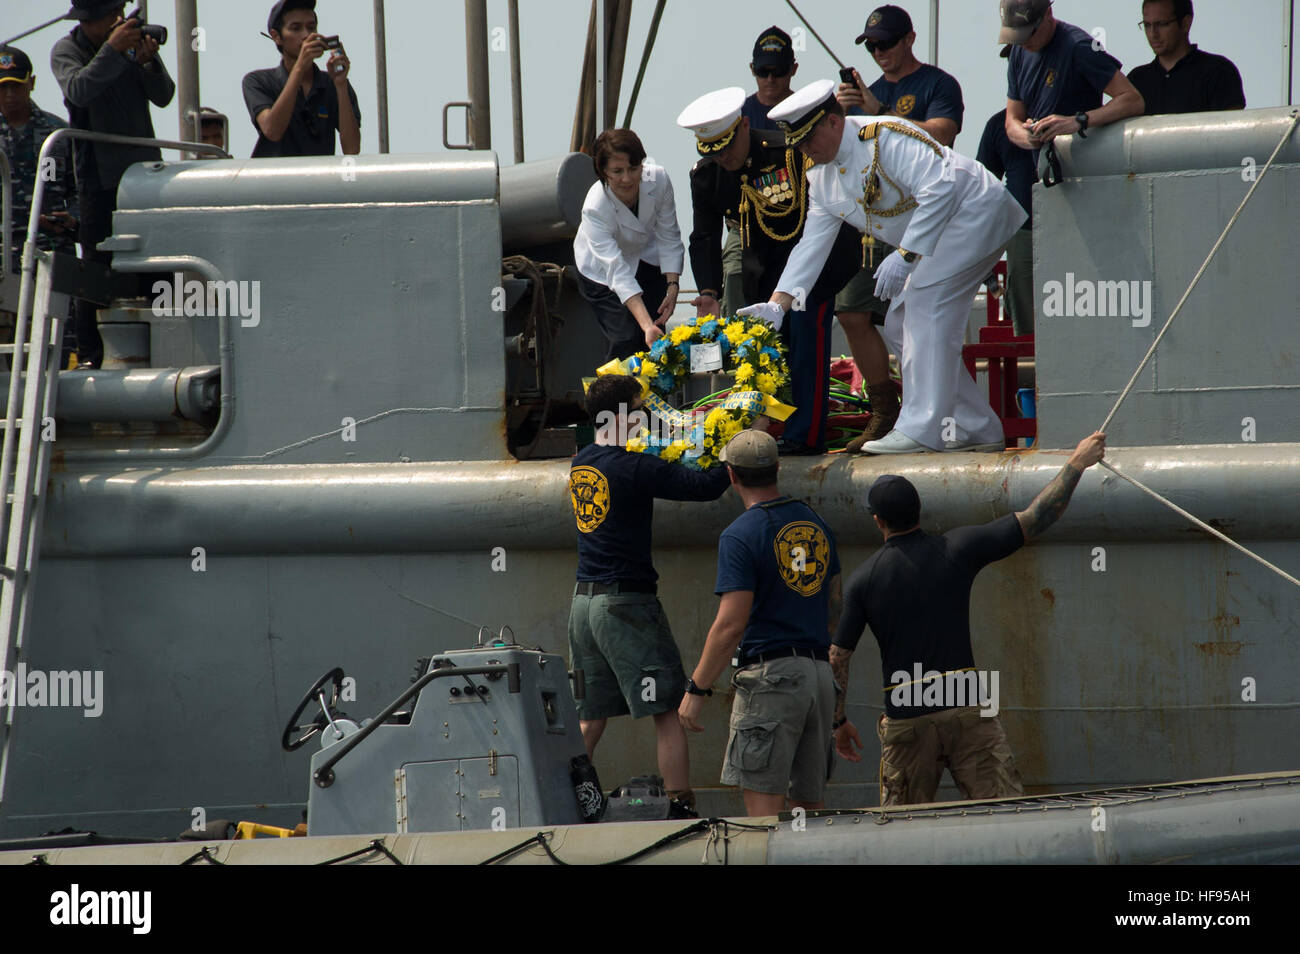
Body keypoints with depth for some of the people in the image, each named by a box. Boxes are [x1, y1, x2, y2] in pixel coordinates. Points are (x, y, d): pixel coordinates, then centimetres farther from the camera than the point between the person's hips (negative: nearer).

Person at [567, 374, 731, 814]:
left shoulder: (581, 464, 11)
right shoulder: (633, 467, -14)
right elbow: (705, 485, -16)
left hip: (584, 599, 8)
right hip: (627, 601, -8)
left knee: (589, 716, 12)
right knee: (667, 711, -4)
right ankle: (682, 807, -7)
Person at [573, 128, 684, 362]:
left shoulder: (658, 179, -27)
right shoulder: (595, 209, -36)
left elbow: (668, 238, -13)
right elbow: (618, 273, -41)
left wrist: (672, 287, -23)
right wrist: (646, 325, -50)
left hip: (647, 260, 3)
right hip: (601, 271, -3)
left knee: (655, 341, -9)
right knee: (626, 339, -18)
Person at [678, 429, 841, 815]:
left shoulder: (741, 535, -10)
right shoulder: (816, 524, 13)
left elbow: (731, 625, -15)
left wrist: (696, 689, -10)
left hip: (770, 673, -7)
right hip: (820, 674, 7)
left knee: (762, 799, -9)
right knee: (809, 802, 12)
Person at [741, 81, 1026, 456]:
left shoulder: (885, 139, -23)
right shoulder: (822, 179, 6)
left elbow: (938, 190, -30)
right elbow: (812, 244, 7)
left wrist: (905, 256, -34)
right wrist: (776, 305, -3)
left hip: (975, 214, -10)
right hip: (935, 239, 10)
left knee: (925, 301, -23)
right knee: (900, 326, 5)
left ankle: (921, 429, -26)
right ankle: (976, 428, 9)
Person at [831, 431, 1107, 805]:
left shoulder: (863, 580, 2)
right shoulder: (957, 549, -1)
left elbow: (837, 659, 3)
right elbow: (1035, 519, 1)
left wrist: (839, 722, 15)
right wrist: (1077, 463, 10)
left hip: (904, 718, 1)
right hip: (966, 706, -1)